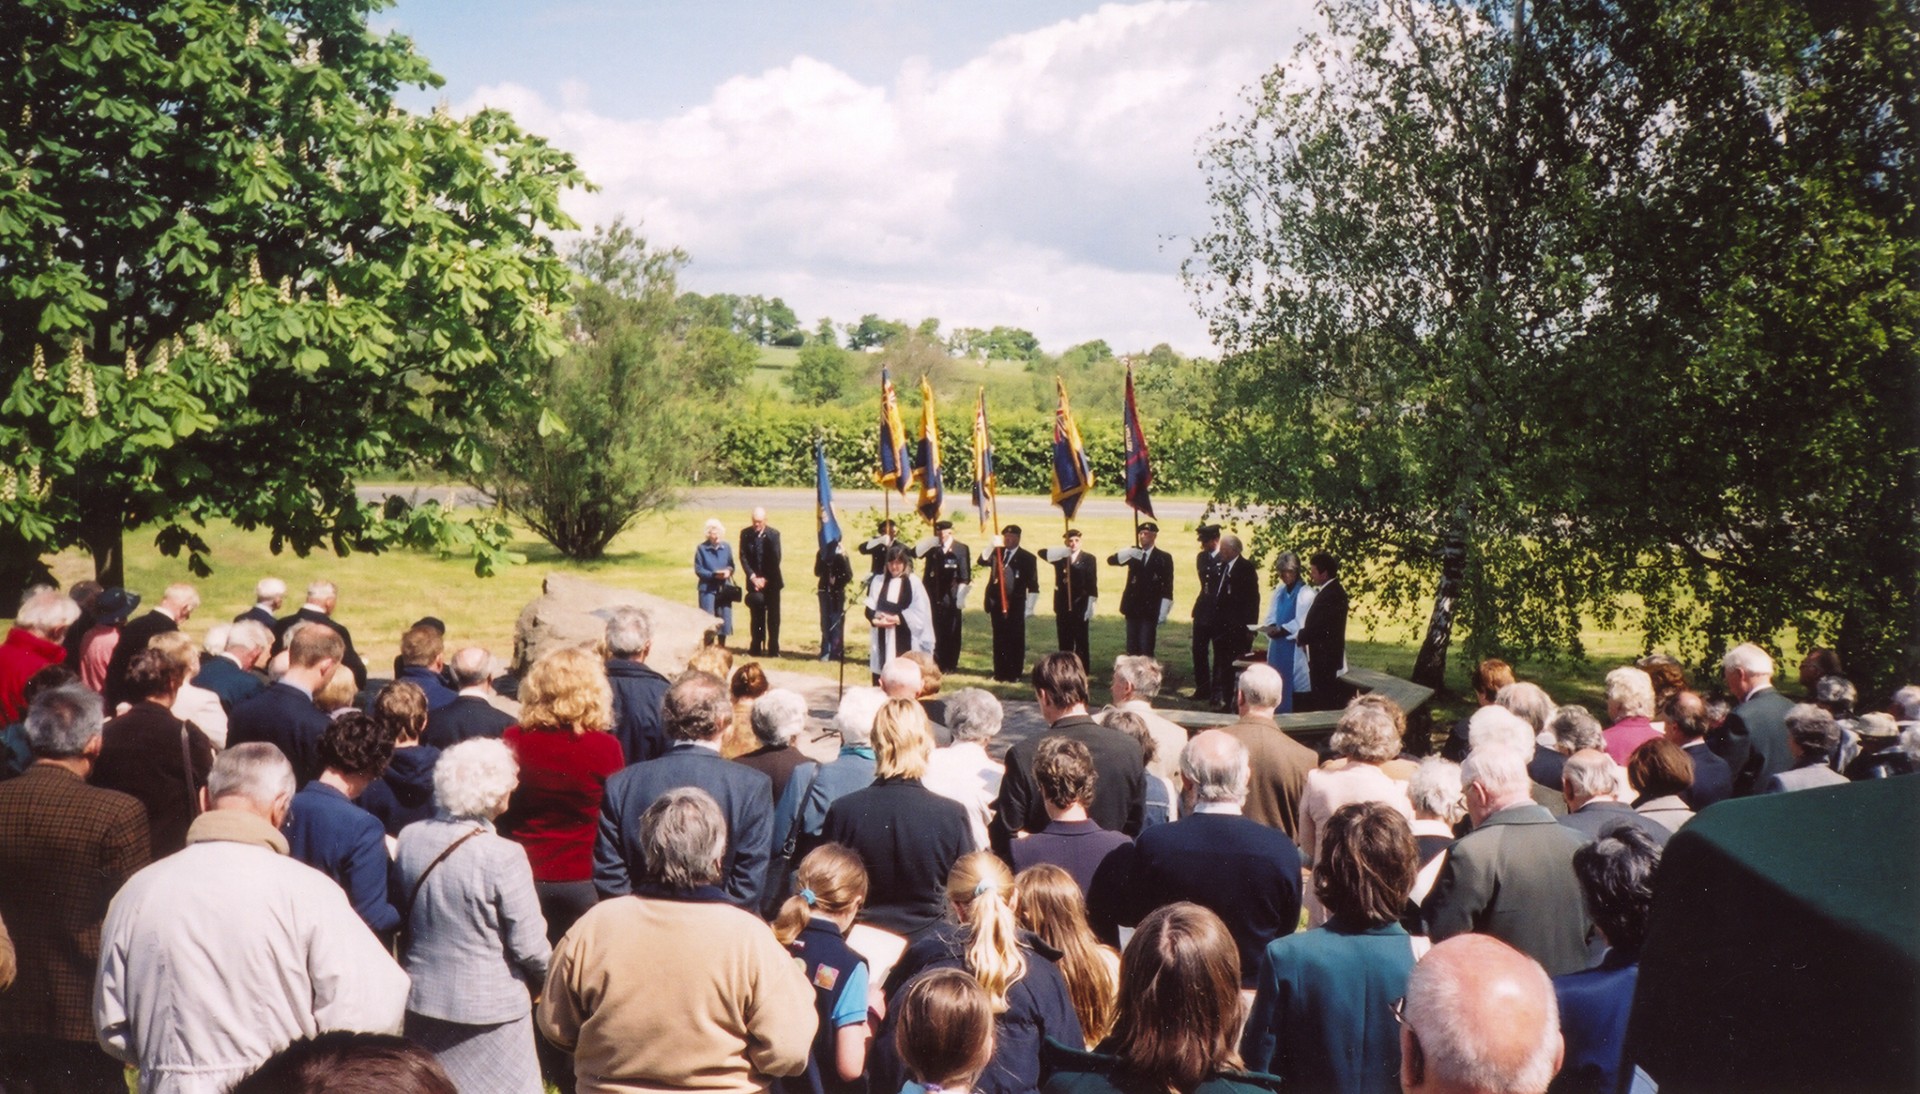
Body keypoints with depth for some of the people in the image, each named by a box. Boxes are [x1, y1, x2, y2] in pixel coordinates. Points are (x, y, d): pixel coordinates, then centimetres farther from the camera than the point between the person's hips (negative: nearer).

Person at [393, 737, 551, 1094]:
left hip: (421, 1000, 6)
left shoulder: (409, 838, -5)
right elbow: (530, 946, -17)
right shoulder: (503, 856, -22)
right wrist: (548, 981, 2)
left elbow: (400, 911, 9)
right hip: (487, 1008, -6)